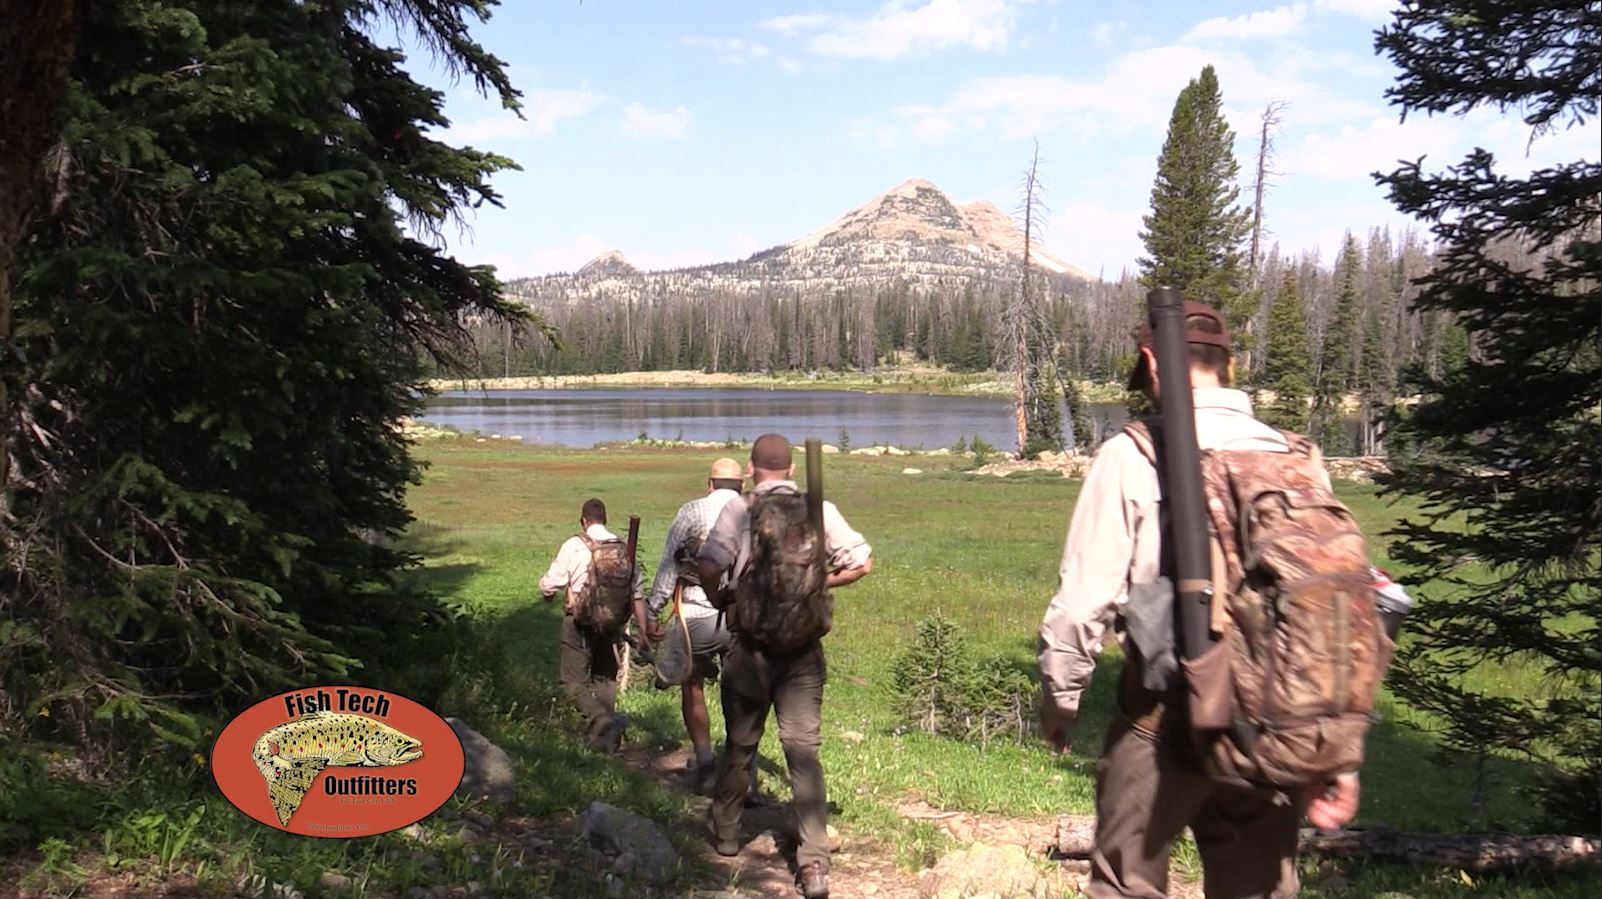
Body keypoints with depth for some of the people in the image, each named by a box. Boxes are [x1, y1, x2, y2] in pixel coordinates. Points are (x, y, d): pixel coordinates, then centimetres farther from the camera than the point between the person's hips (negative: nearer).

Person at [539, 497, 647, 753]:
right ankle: (598, 737, 18)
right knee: (605, 679, 17)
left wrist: (546, 596, 19)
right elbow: (638, 594, 4)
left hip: (580, 622, -4)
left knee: (573, 680, 0)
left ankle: (602, 720, -23)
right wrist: (643, 632, 8)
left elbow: (549, 584, -5)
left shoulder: (573, 546, -8)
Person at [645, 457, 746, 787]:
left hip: (698, 617, -2)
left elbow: (667, 565, -1)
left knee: (693, 687, 15)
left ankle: (704, 764, 14)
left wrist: (652, 612, 4)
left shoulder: (690, 512, -1)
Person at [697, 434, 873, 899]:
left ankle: (726, 833, 34)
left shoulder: (739, 510, -8)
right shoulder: (820, 510, -1)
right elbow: (862, 562, -3)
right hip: (804, 649, 1)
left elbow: (708, 568, -20)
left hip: (750, 647, -1)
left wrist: (720, 598, 0)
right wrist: (818, 583, 9)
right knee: (803, 750, 3)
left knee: (740, 744, 17)